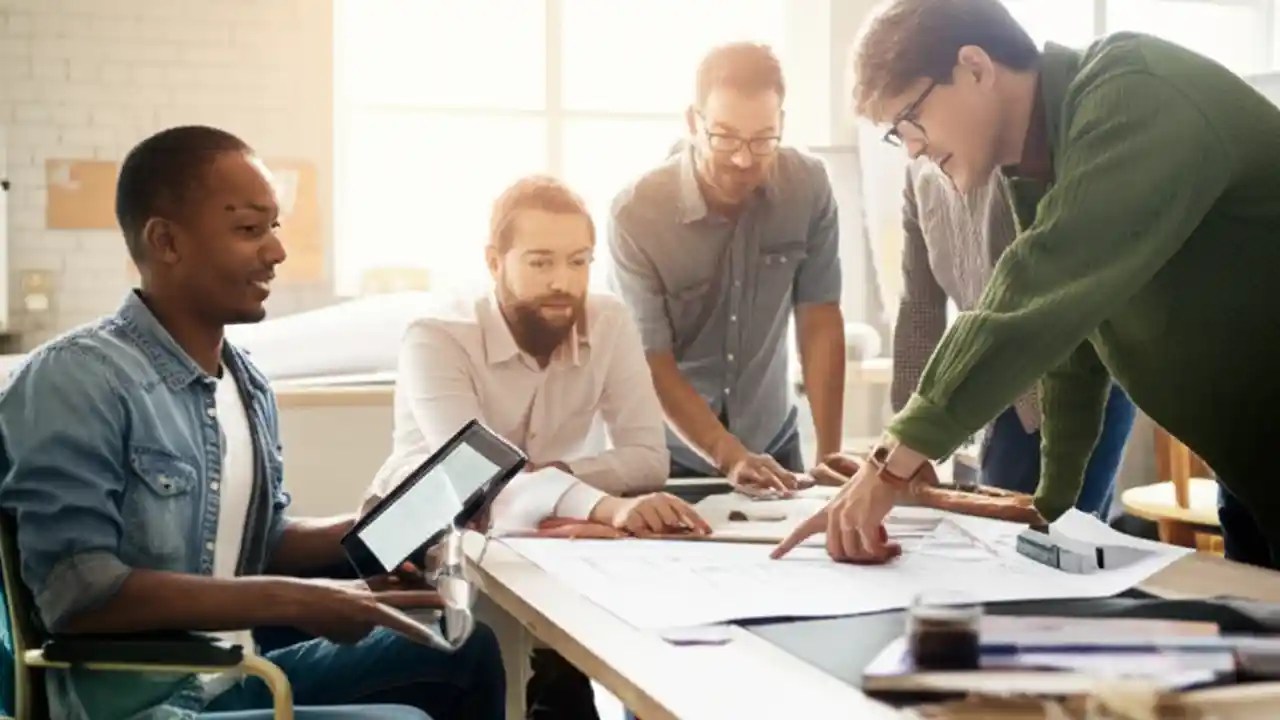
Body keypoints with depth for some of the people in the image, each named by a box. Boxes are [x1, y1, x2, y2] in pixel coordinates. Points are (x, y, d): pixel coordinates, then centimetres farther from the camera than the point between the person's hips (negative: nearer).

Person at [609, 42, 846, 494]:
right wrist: (730, 459, -28)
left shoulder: (808, 187, -12)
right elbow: (654, 366, -18)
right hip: (669, 455, -1)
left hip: (771, 443, 2)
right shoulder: (636, 213, -20)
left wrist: (829, 457, -13)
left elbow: (820, 324, -7)